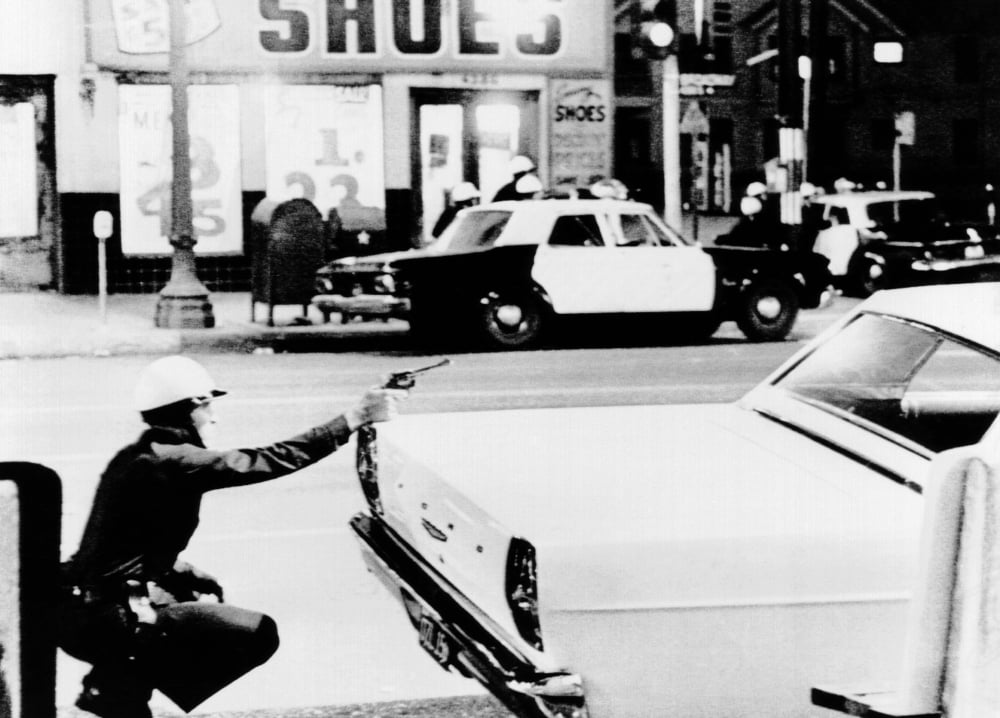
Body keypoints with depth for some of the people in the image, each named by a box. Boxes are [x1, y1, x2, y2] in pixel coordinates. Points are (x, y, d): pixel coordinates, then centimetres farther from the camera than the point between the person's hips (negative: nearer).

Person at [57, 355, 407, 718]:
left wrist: (194, 581, 12)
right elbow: (272, 460, -17)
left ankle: (119, 677, 15)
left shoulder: (135, 458, 13)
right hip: (107, 620, -10)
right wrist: (354, 418, -14)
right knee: (258, 635, -7)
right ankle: (123, 687, -3)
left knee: (206, 591, 30)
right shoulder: (175, 462, -16)